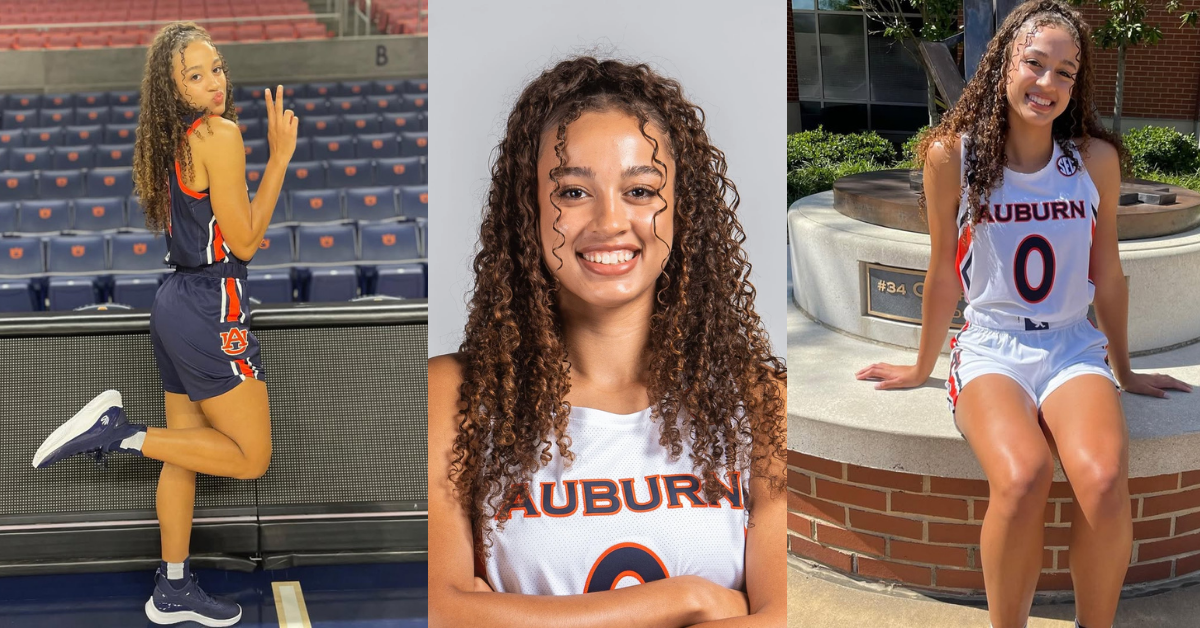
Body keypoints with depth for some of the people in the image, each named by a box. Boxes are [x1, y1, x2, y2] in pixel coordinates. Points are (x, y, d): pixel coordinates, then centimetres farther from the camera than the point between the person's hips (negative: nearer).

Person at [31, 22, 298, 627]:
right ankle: (115, 431, -3)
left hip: (176, 301, 10)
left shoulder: (174, 140, 10)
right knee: (251, 456, 1)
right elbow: (244, 241, -15)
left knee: (185, 453, 17)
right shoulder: (220, 134, -16)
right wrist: (280, 155, -12)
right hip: (211, 309, -10)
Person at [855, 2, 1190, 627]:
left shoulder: (1096, 157, 1)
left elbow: (1107, 273, 12)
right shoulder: (952, 154, -4)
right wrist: (923, 366, 18)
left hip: (1074, 347, 2)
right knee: (1022, 479, -32)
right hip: (990, 347, -1)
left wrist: (1124, 371, 21)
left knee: (1104, 481, -30)